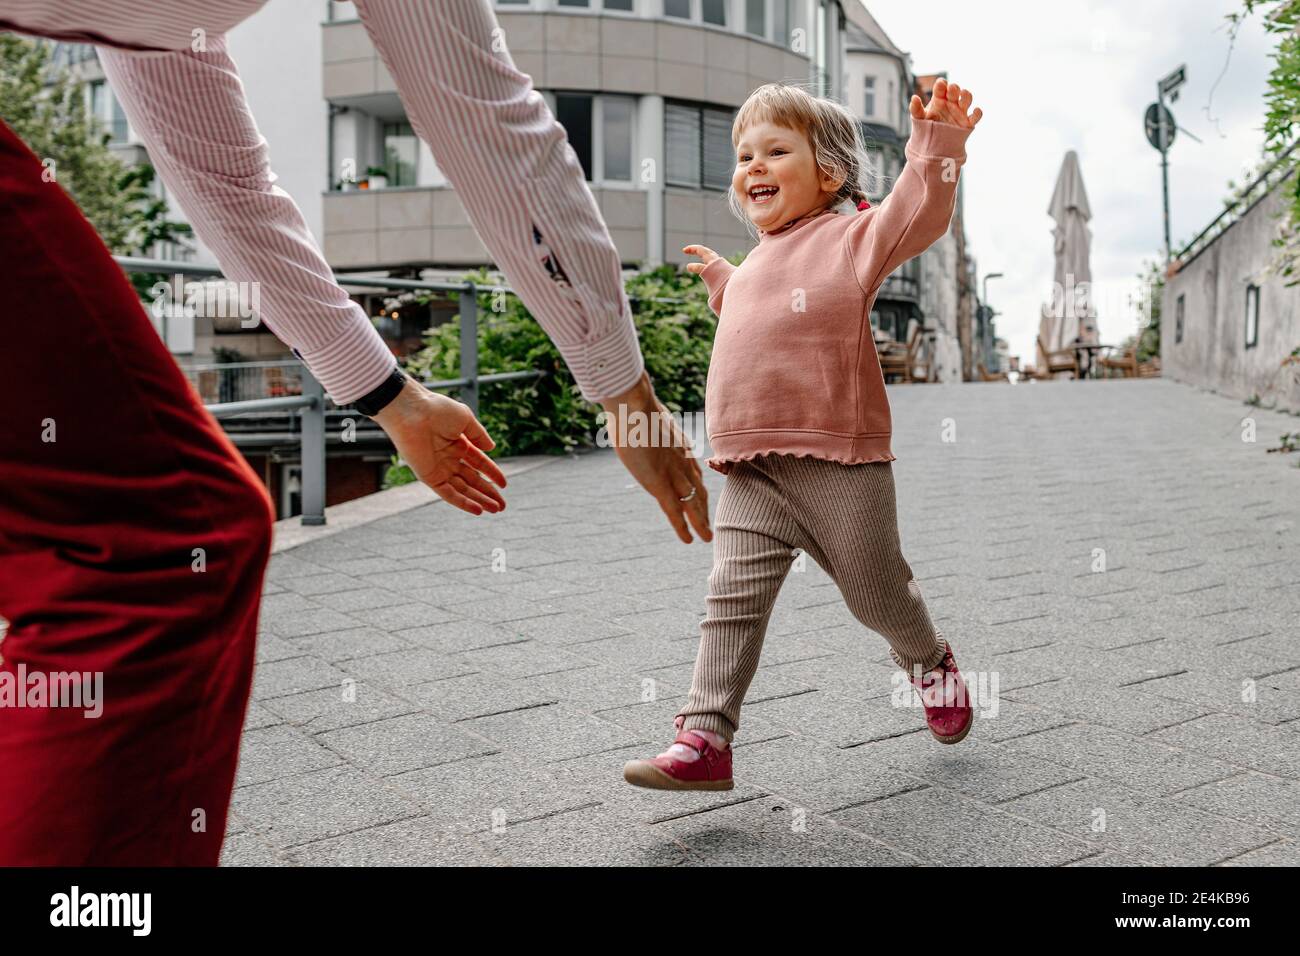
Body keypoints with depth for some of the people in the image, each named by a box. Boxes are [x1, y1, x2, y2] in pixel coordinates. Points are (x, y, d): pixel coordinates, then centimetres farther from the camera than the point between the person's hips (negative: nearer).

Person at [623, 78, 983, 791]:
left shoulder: (849, 237, 1)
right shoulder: (755, 266, 23)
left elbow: (920, 214, -13)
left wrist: (937, 145, -24)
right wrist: (718, 277, 42)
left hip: (839, 464, -5)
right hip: (750, 473, 6)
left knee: (876, 594, 10)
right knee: (732, 600, -5)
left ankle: (932, 662, 41)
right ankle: (704, 738, -5)